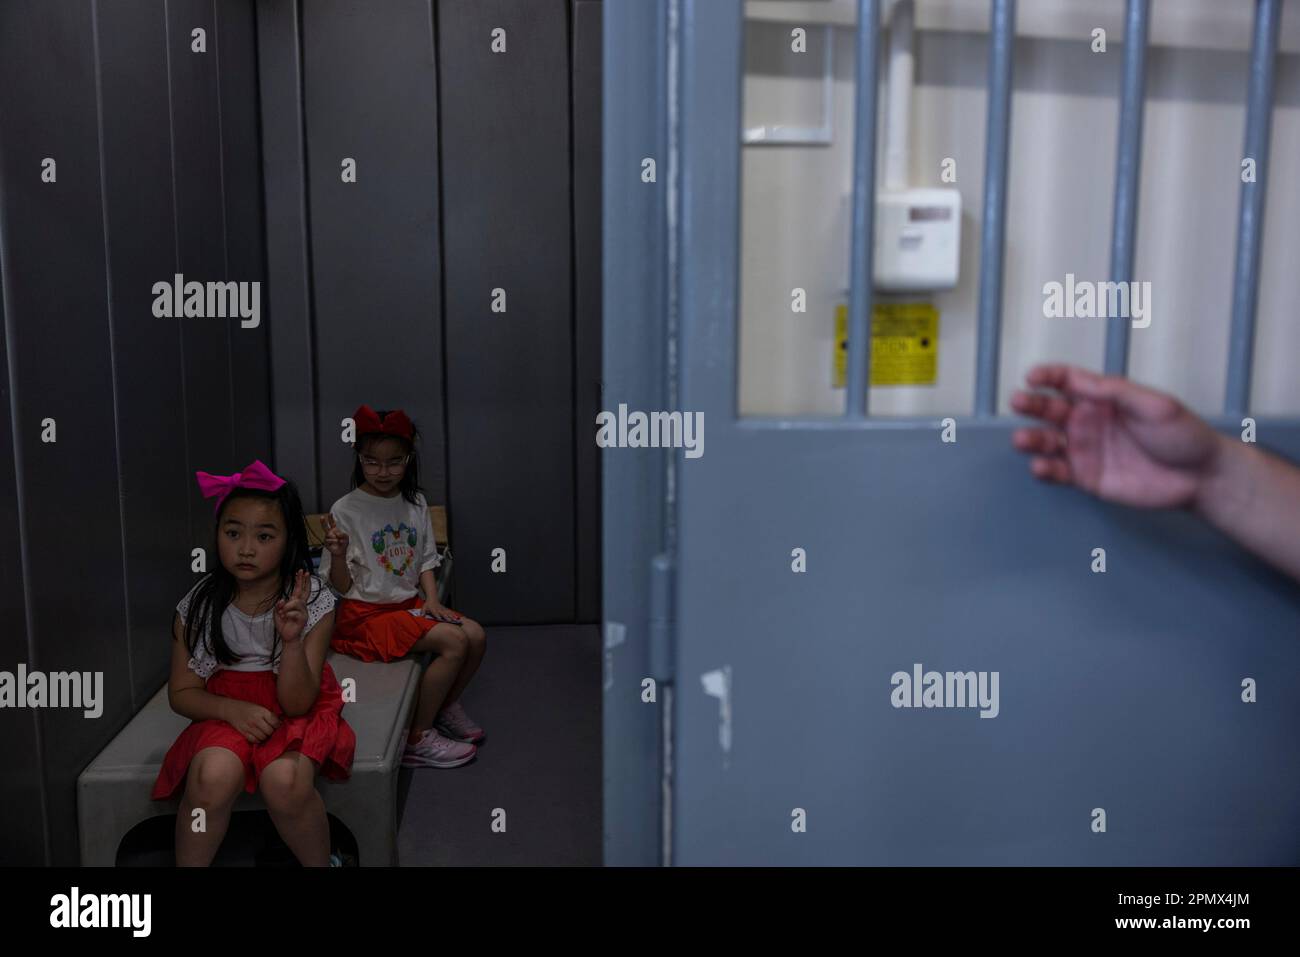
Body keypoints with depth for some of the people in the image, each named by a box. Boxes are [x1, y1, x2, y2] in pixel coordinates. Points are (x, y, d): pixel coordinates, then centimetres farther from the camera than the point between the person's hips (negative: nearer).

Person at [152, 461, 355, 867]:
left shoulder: (313, 600, -12)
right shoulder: (199, 604, -6)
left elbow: (296, 703, -14)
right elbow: (182, 692, 2)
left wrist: (292, 640, -31)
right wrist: (234, 709, -17)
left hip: (294, 711, -1)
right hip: (227, 709, 2)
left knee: (284, 780, -32)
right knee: (214, 775, -31)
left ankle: (320, 863, -4)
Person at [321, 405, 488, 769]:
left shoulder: (415, 504, 4)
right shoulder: (345, 510, -12)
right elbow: (341, 586, -9)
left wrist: (432, 600, -3)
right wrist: (338, 555, -29)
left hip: (408, 603, 6)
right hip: (365, 612, -6)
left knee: (476, 635, -9)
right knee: (454, 641, -22)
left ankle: (446, 707, 17)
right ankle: (418, 738, -9)